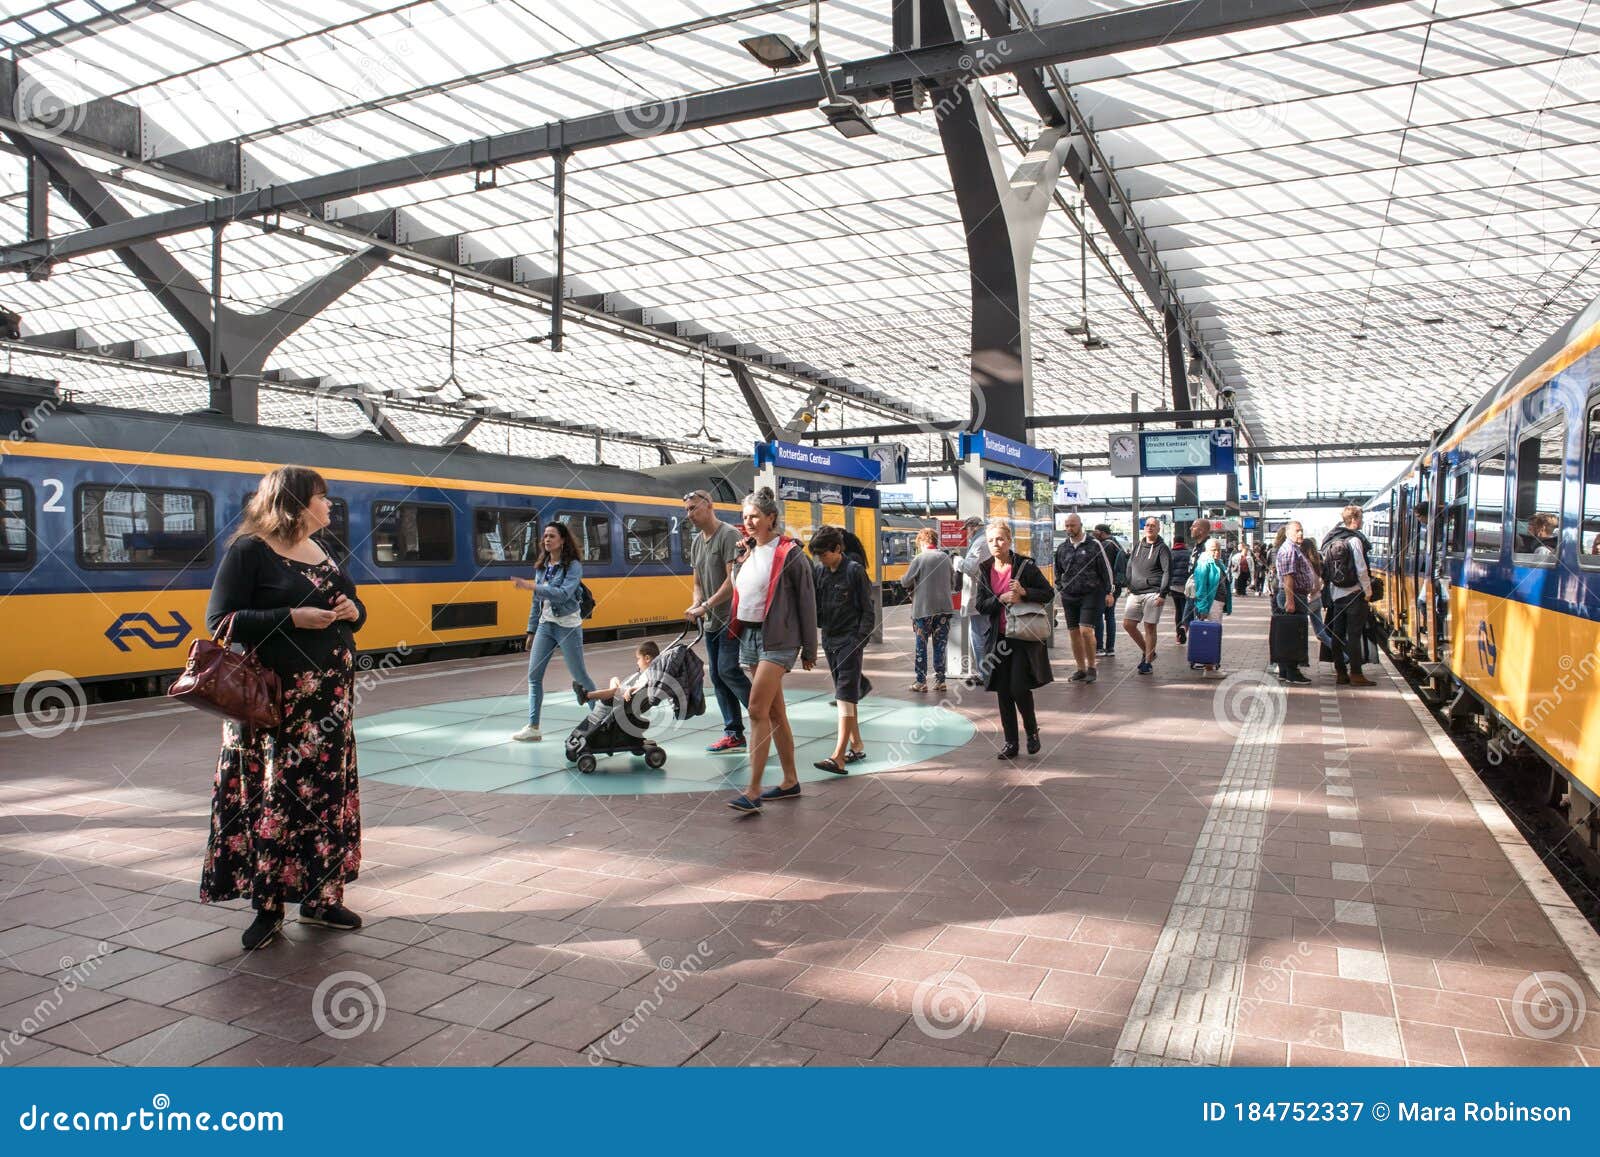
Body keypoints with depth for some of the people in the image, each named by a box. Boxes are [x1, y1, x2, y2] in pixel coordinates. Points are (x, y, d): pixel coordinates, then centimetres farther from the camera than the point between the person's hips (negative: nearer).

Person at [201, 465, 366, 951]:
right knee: (273, 798, -1)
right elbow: (220, 619, -14)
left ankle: (320, 896, 20)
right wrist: (292, 618, -22)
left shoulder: (323, 552, 13)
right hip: (275, 697, -7)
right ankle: (268, 904, 11)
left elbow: (351, 607, 22)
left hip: (331, 692, 7)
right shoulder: (249, 550, -7)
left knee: (328, 793, 9)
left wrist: (353, 611, -1)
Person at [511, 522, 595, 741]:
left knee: (579, 675, 1)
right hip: (545, 625, 6)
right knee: (534, 675, 1)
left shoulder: (573, 566, -10)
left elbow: (563, 594, -25)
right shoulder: (541, 566, 9)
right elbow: (537, 602, 13)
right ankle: (533, 727, 6)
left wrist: (531, 586, -28)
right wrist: (531, 631, 13)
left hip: (568, 626, -6)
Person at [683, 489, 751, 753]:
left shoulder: (728, 535, -11)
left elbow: (733, 580, -19)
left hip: (732, 618, -9)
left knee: (728, 670, -15)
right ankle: (734, 734, 15)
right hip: (711, 621, 9)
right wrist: (696, 604, -1)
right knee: (717, 677, 8)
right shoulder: (696, 543, 15)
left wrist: (706, 606, -19)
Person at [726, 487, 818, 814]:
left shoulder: (789, 554, -8)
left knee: (758, 710, -15)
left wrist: (809, 649, -7)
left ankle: (753, 792, -12)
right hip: (748, 636, 7)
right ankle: (791, 781, 22)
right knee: (775, 713, 13)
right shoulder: (746, 553, 13)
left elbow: (807, 602, -7)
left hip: (777, 639, -7)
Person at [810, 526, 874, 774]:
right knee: (843, 694, 13)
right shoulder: (819, 572, 7)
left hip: (851, 639, -7)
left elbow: (867, 609, -8)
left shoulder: (855, 570, -9)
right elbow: (816, 604, 15)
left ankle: (838, 757, -17)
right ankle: (856, 746, 24)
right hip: (829, 639, 7)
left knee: (845, 696, -12)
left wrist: (861, 640, -12)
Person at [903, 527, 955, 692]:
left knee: (921, 646, 6)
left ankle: (921, 681, 7)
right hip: (944, 607, 4)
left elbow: (905, 582, -7)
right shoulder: (945, 557, 2)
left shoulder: (919, 559, -11)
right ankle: (940, 681, 12)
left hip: (923, 609, -3)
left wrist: (911, 590, 14)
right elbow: (953, 574, 18)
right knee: (940, 646, 10)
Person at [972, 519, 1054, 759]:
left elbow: (1048, 593, -3)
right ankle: (1010, 742, 18)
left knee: (1019, 688, -10)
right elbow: (981, 606, 2)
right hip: (998, 638, 4)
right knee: (1003, 692, 6)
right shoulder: (985, 569, 5)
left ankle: (1032, 731, 18)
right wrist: (1001, 599, -15)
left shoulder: (1025, 565, -7)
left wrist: (1024, 592, -20)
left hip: (1024, 636, -4)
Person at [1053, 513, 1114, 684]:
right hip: (1069, 596, 5)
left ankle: (1091, 668, 1)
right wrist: (1060, 588, 11)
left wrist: (1109, 592, -1)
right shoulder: (1062, 548, 11)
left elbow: (1106, 569, 1)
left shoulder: (1094, 545, -1)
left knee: (1086, 630, -14)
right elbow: (1058, 571, 23)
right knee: (1074, 633, 6)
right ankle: (1081, 669, 16)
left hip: (1091, 594, -5)